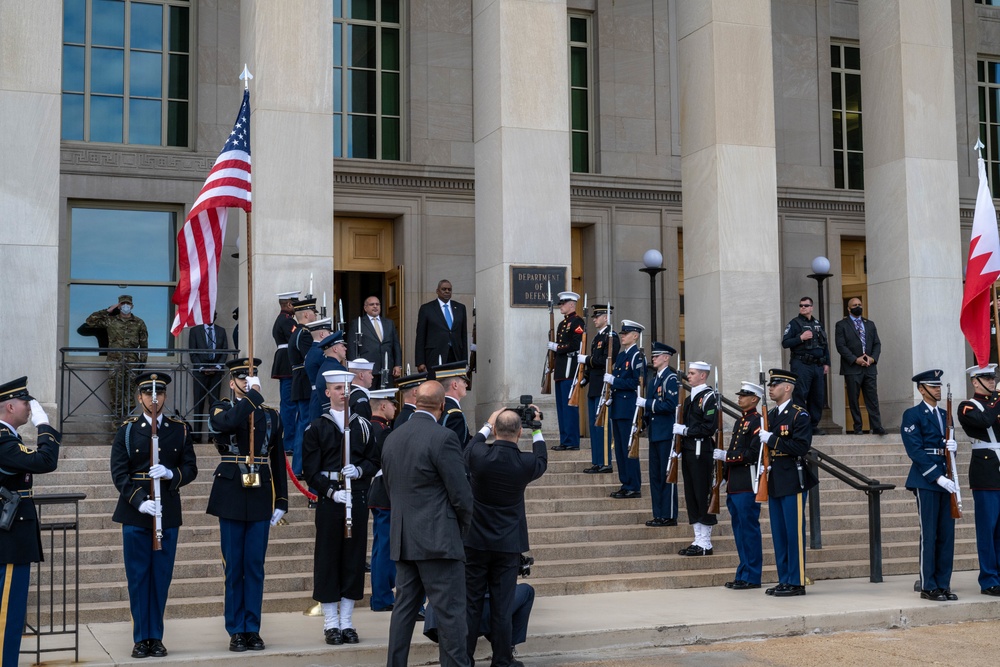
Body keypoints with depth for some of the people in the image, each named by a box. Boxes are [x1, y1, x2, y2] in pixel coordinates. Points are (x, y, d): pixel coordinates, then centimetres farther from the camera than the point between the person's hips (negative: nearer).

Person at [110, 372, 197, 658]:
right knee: (138, 576, 2)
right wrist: (139, 501, -16)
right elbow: (119, 473, -3)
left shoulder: (179, 429, 7)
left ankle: (156, 637, 14)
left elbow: (191, 468, 5)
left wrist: (171, 474, -16)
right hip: (135, 513, -1)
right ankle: (141, 638, 11)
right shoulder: (127, 429, 2)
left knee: (161, 576, 5)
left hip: (168, 513, 1)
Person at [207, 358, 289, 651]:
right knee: (234, 567, 4)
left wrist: (281, 502, 5)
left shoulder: (270, 415, 10)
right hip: (231, 499, -2)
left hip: (261, 498, 2)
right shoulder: (221, 410, 2)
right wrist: (253, 394, -18)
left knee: (255, 567, 5)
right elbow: (230, 422, -26)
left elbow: (278, 462, 10)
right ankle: (236, 630, 11)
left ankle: (252, 629, 12)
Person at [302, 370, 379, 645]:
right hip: (329, 499, -2)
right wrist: (332, 492, -13)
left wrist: (360, 470, -10)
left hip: (358, 498, 3)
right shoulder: (316, 428, 2)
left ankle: (347, 622, 14)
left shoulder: (362, 426, 10)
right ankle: (331, 624, 9)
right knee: (328, 560, 0)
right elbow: (311, 470, -2)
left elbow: (374, 461, 11)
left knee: (354, 559, 5)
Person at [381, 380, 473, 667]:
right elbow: (461, 495, -12)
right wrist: (463, 529, 5)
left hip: (402, 541, 7)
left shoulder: (392, 438, 9)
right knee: (450, 612, -1)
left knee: (404, 608, 13)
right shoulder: (443, 437, -14)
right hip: (438, 540, -7)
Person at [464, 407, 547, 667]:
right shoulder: (525, 463, -14)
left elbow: (470, 447, 11)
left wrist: (487, 425, 18)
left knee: (471, 604, 9)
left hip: (475, 542, 0)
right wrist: (536, 429, 16)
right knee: (502, 606, 7)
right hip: (508, 545, 0)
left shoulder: (479, 456, -15)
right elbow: (542, 461, 12)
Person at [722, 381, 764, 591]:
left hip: (748, 486, -10)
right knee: (739, 529, 12)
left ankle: (752, 577, 1)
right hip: (735, 485, 10)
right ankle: (743, 573, 20)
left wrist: (726, 456, -16)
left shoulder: (757, 421, -10)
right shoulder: (740, 421, 19)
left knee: (749, 528, -5)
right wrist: (725, 476, 19)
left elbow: (754, 453, -18)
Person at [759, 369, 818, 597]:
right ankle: (784, 580, 17)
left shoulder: (799, 415, -8)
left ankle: (797, 582, 2)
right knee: (779, 534, 10)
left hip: (792, 481, -8)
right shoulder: (770, 415, 16)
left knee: (794, 533, -3)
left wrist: (772, 440, -20)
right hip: (774, 482, 8)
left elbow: (802, 446, -19)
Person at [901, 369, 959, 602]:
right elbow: (915, 451, -12)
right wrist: (937, 477, -18)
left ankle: (943, 584, 13)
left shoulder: (945, 415, 17)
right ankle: (928, 587, 4)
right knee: (929, 535, -3)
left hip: (946, 480, 6)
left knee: (947, 535, 6)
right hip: (925, 481, -6)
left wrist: (953, 446, -5)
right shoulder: (912, 415, -4)